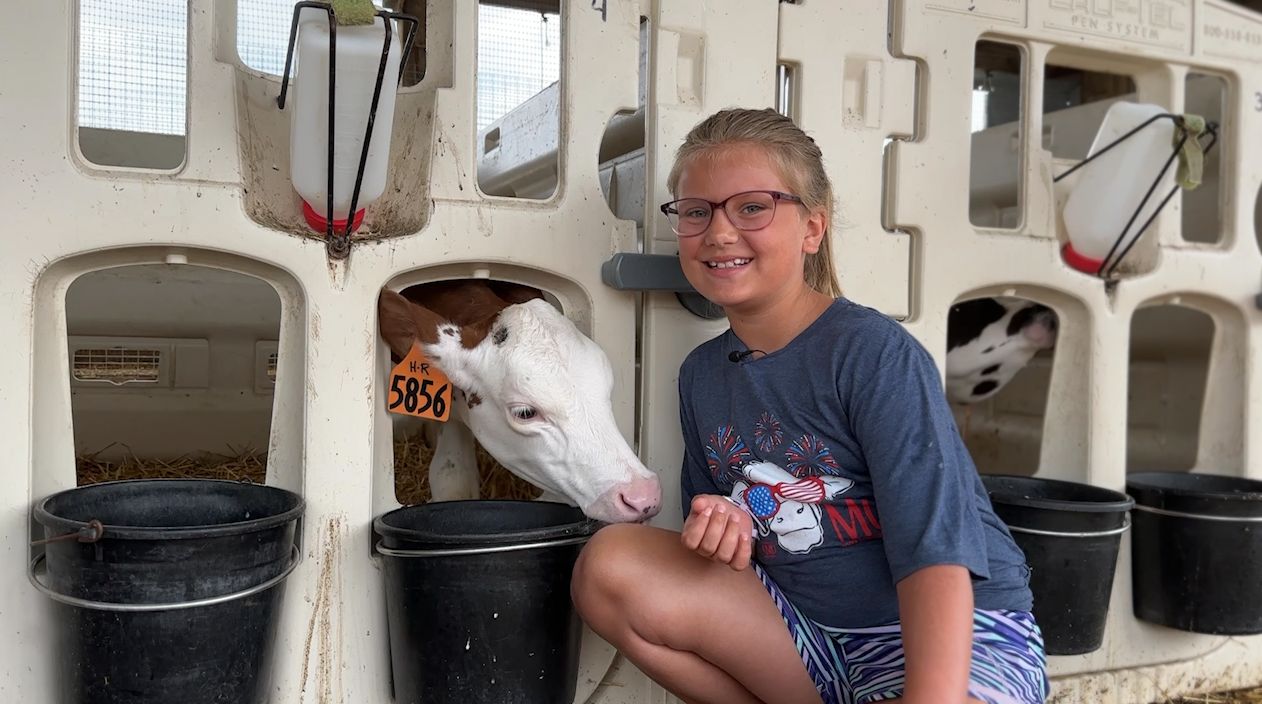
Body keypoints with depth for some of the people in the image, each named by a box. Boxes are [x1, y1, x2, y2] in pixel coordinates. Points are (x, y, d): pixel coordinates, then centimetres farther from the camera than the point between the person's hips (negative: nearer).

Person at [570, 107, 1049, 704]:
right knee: (611, 566, -10)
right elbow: (711, 542, 14)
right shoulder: (701, 374, 4)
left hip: (961, 630, -6)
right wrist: (724, 526, -11)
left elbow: (936, 547, -24)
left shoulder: (875, 353, -16)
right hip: (807, 627, 6)